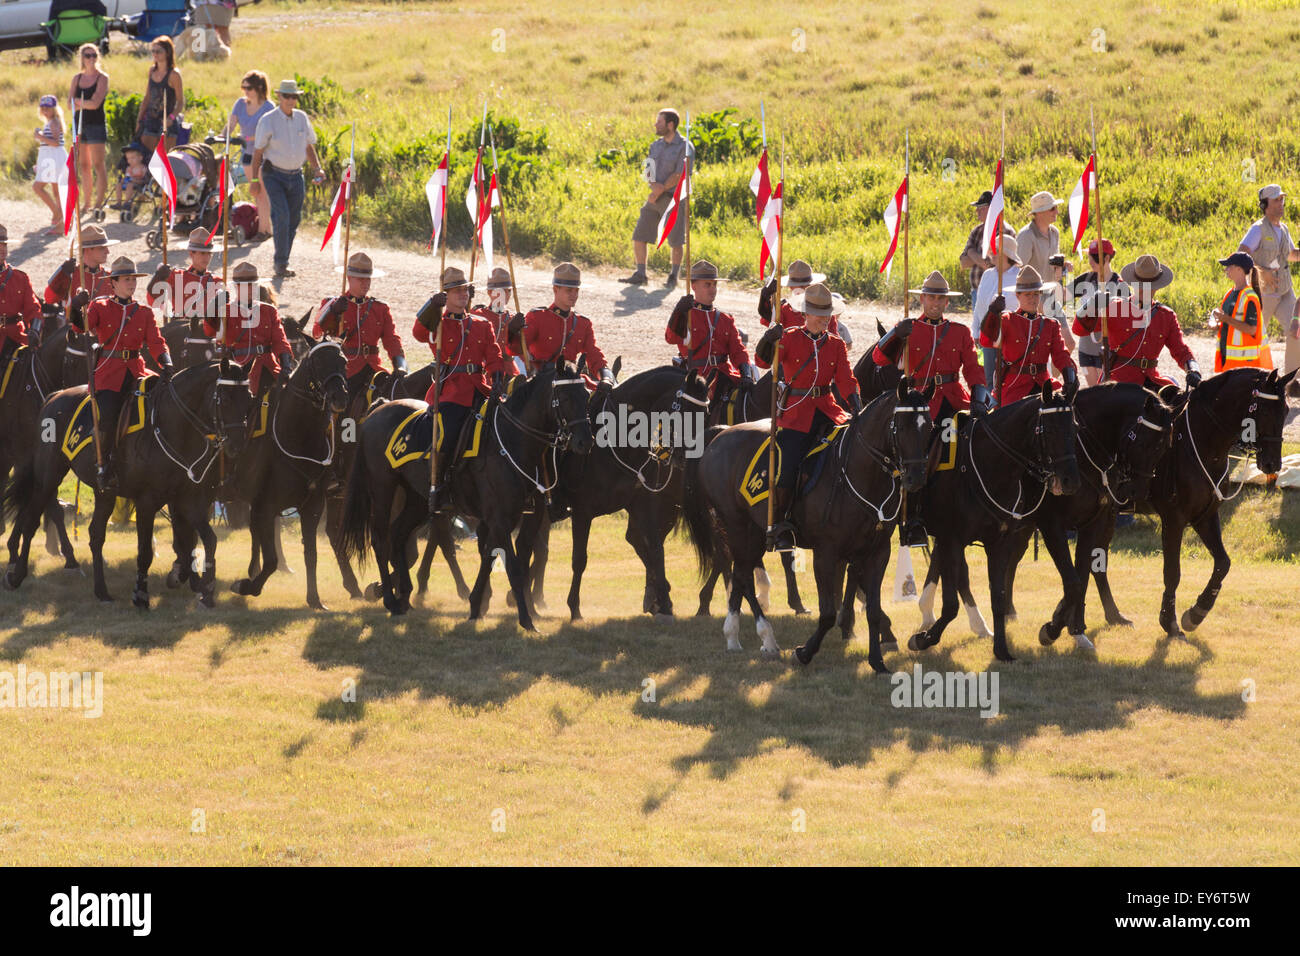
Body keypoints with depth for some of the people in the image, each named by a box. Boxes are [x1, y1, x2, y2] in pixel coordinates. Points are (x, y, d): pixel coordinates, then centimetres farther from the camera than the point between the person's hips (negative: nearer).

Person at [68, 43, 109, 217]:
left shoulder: (102, 78, -3)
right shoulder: (77, 78, 12)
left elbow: (95, 103, -15)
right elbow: (71, 103, 3)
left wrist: (78, 101, -9)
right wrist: (86, 103, -14)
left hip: (96, 124, -6)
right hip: (79, 124, 6)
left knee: (98, 165, -8)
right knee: (83, 166, 7)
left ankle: (99, 203, -8)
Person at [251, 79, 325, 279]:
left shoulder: (302, 118, 5)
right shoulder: (268, 121, -8)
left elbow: (309, 145, 17)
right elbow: (258, 150, -4)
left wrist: (317, 168, 6)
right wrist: (254, 178, -4)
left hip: (295, 175, 5)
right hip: (274, 175, -5)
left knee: (293, 219, 5)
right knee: (281, 216, -18)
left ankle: (282, 262, 18)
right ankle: (281, 263, -12)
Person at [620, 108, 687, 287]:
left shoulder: (684, 147, -9)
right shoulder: (655, 145, 11)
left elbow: (679, 175, -14)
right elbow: (649, 171, 7)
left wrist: (660, 190, -13)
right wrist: (654, 184, -14)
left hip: (674, 198, -6)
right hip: (654, 198, 6)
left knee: (675, 242, -2)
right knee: (639, 236, 0)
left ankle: (674, 277, 12)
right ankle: (640, 275, 7)